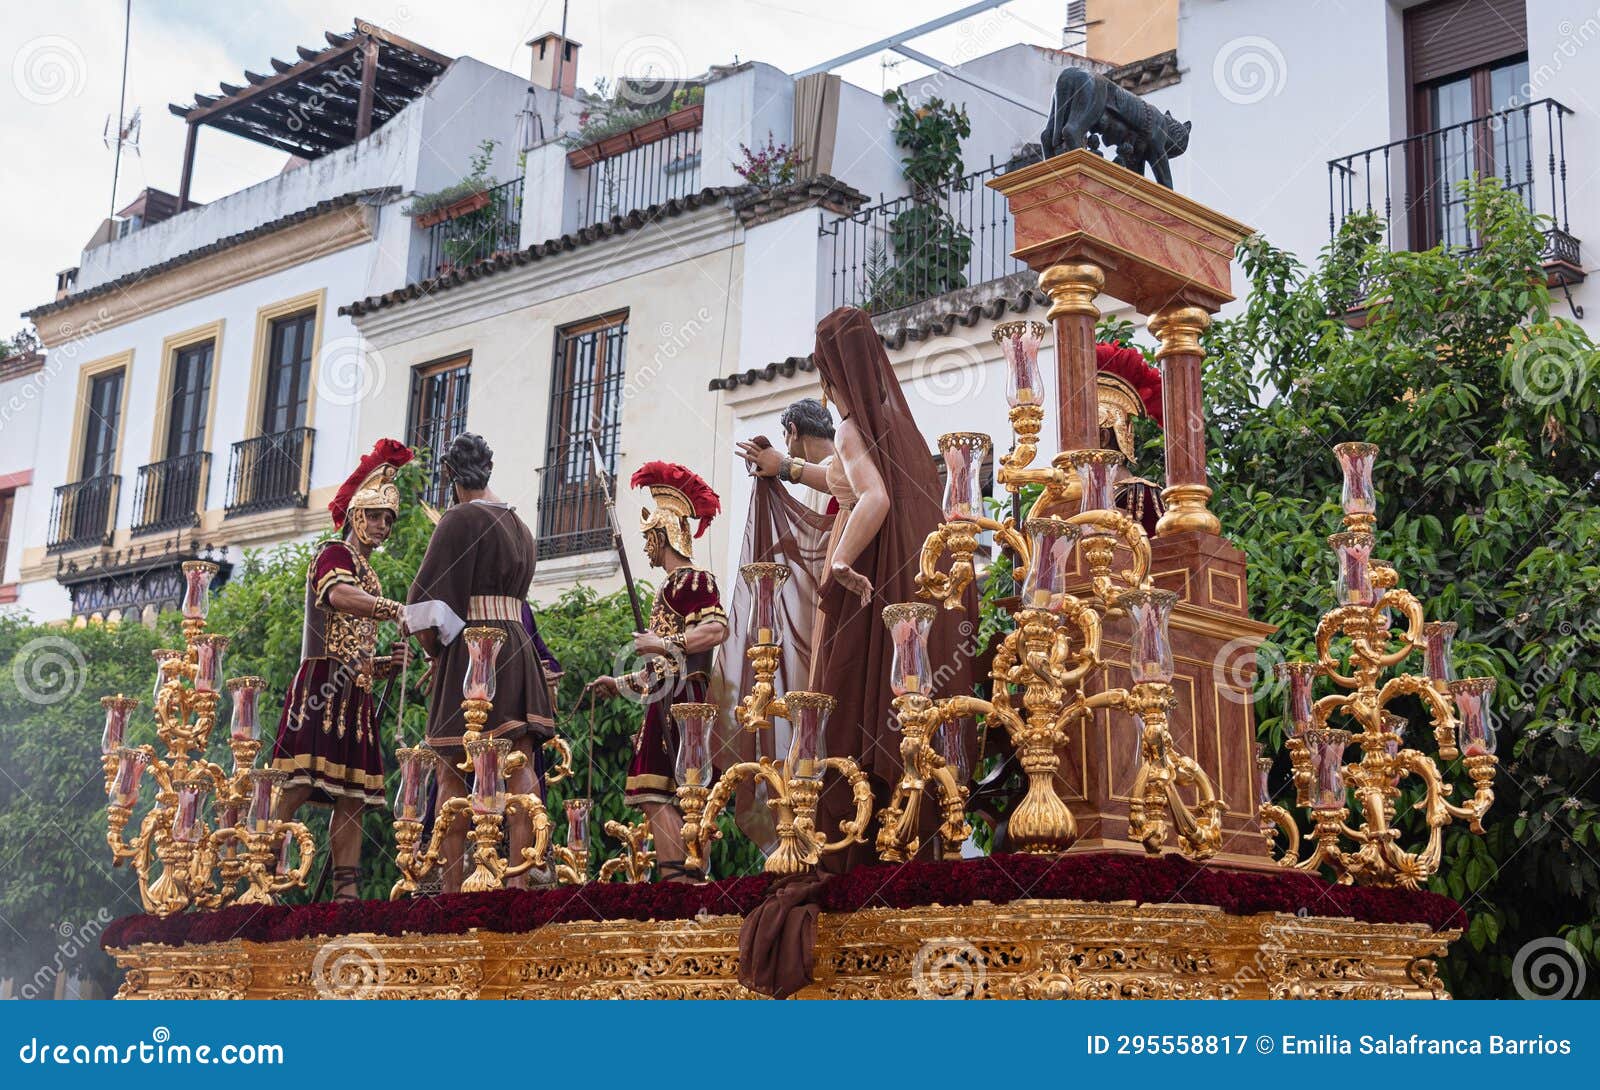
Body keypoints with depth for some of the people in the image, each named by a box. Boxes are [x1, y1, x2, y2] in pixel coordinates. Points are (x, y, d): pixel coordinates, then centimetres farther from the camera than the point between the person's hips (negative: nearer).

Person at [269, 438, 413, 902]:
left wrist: (389, 662, 7)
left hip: (355, 695, 9)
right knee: (297, 786, -17)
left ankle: (347, 893, -2)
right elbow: (338, 595, -24)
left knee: (352, 797, 1)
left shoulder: (367, 576, 27)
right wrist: (400, 610, -38)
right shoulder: (334, 554, 2)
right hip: (322, 685, -9)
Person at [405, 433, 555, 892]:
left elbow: (429, 597, -12)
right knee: (520, 765, -2)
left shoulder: (459, 519, -6)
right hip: (519, 644, 6)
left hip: (470, 647, -6)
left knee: (453, 771, -1)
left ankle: (451, 885, -3)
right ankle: (520, 876, -9)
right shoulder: (518, 524, 17)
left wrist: (433, 649, 4)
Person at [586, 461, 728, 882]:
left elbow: (716, 629, -22)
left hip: (684, 699, -10)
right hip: (665, 703, 10)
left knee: (681, 794, -13)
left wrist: (664, 644, -20)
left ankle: (683, 875, -16)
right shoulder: (673, 585, 24)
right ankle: (672, 876, -1)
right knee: (655, 797, 3)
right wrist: (621, 683, 30)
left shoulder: (694, 579, -5)